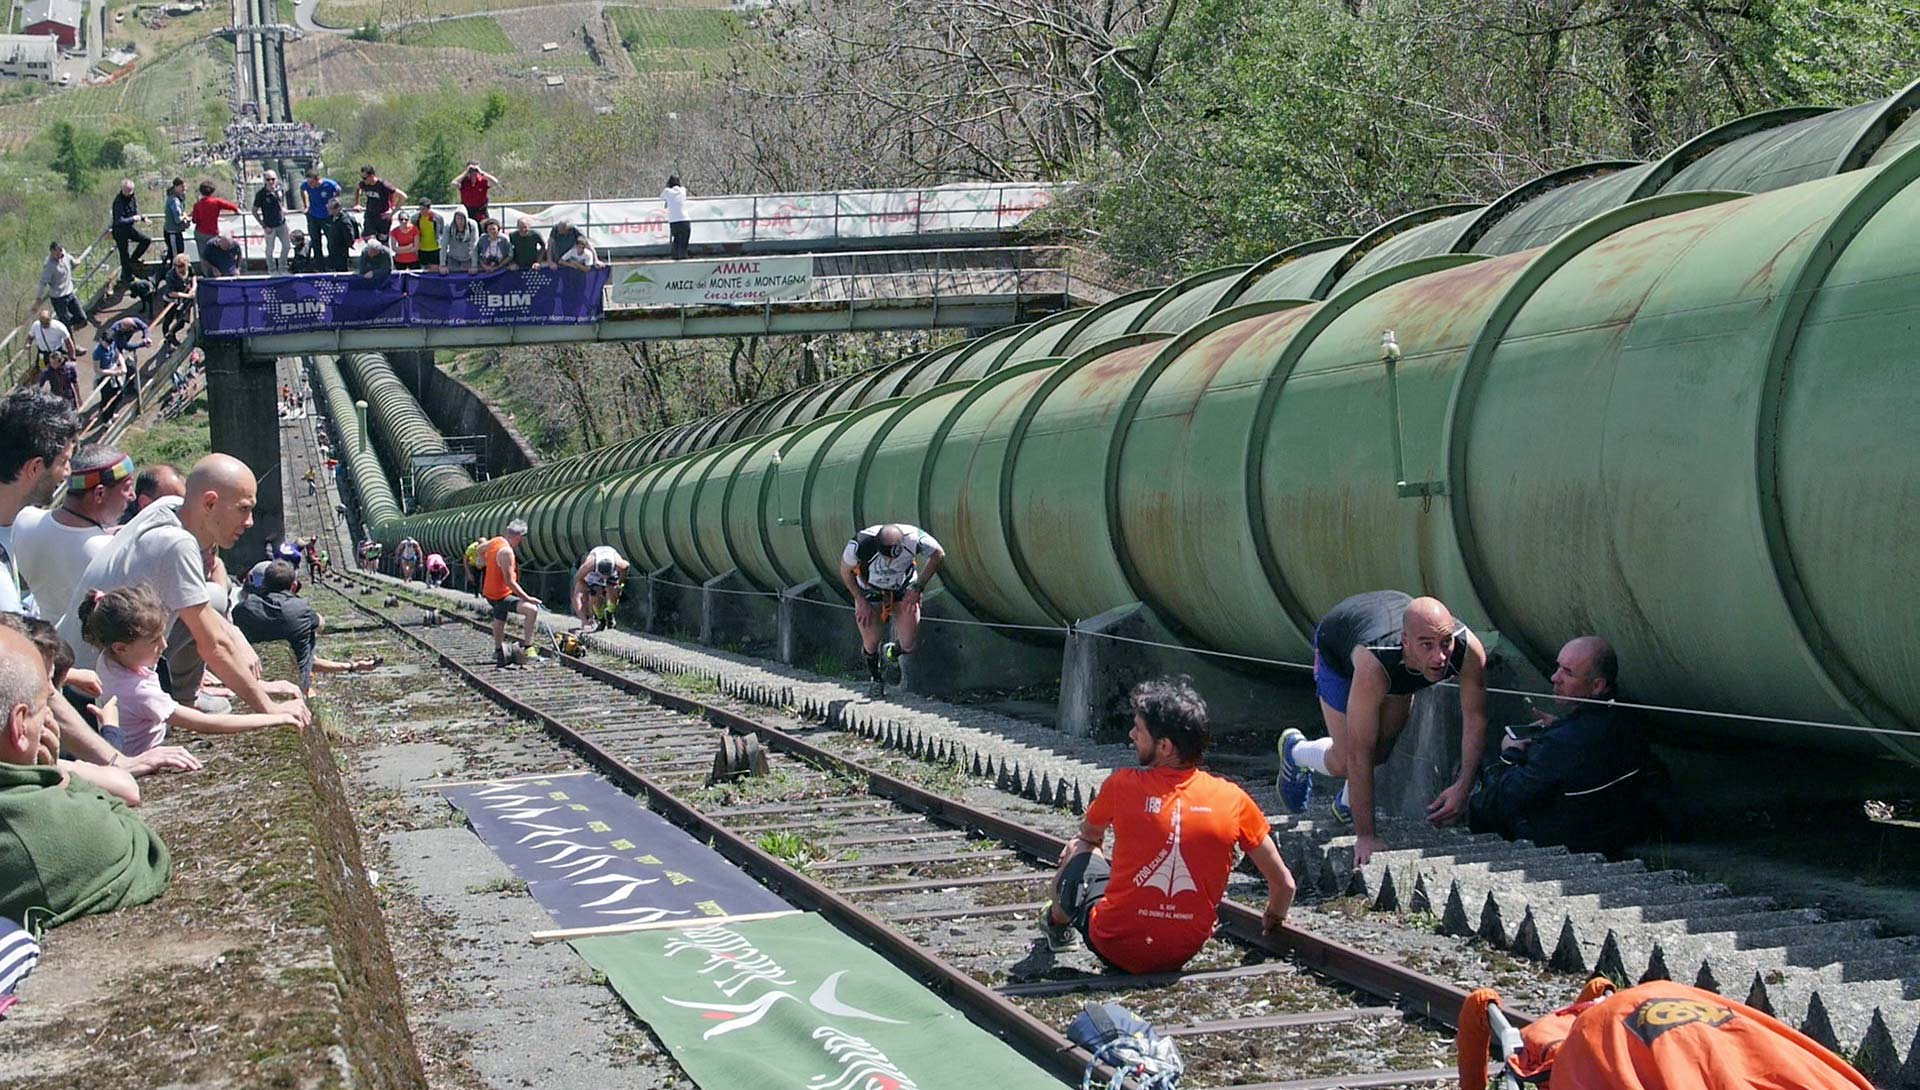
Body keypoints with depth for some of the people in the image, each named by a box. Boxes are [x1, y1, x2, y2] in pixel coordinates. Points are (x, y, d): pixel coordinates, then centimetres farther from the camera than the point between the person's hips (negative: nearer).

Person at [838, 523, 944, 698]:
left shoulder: (913, 538, -35)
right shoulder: (860, 545, -37)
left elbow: (938, 556, -13)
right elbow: (845, 571, -14)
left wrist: (917, 588, -15)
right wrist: (861, 601, -15)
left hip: (904, 590, 1)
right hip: (871, 591, -1)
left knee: (908, 645, -7)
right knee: (871, 642, -2)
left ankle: (892, 653, 29)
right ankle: (874, 676, 30)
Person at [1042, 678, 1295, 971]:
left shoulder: (1122, 785, -12)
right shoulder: (1233, 799, -9)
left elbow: (1090, 833, 12)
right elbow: (1284, 884, -2)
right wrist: (1272, 921, 20)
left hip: (1116, 948, -3)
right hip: (1183, 954, 3)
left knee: (1078, 849, 24)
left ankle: (1057, 922, 50)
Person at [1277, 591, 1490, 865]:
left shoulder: (1469, 650, -40)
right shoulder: (1374, 665, -49)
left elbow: (1476, 719, -26)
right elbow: (1358, 755, -43)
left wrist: (1463, 787, -37)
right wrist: (1366, 836, -40)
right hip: (1336, 645, -4)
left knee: (1384, 748, 4)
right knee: (1344, 762, -5)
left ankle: (1348, 802, 36)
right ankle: (1295, 751, 29)